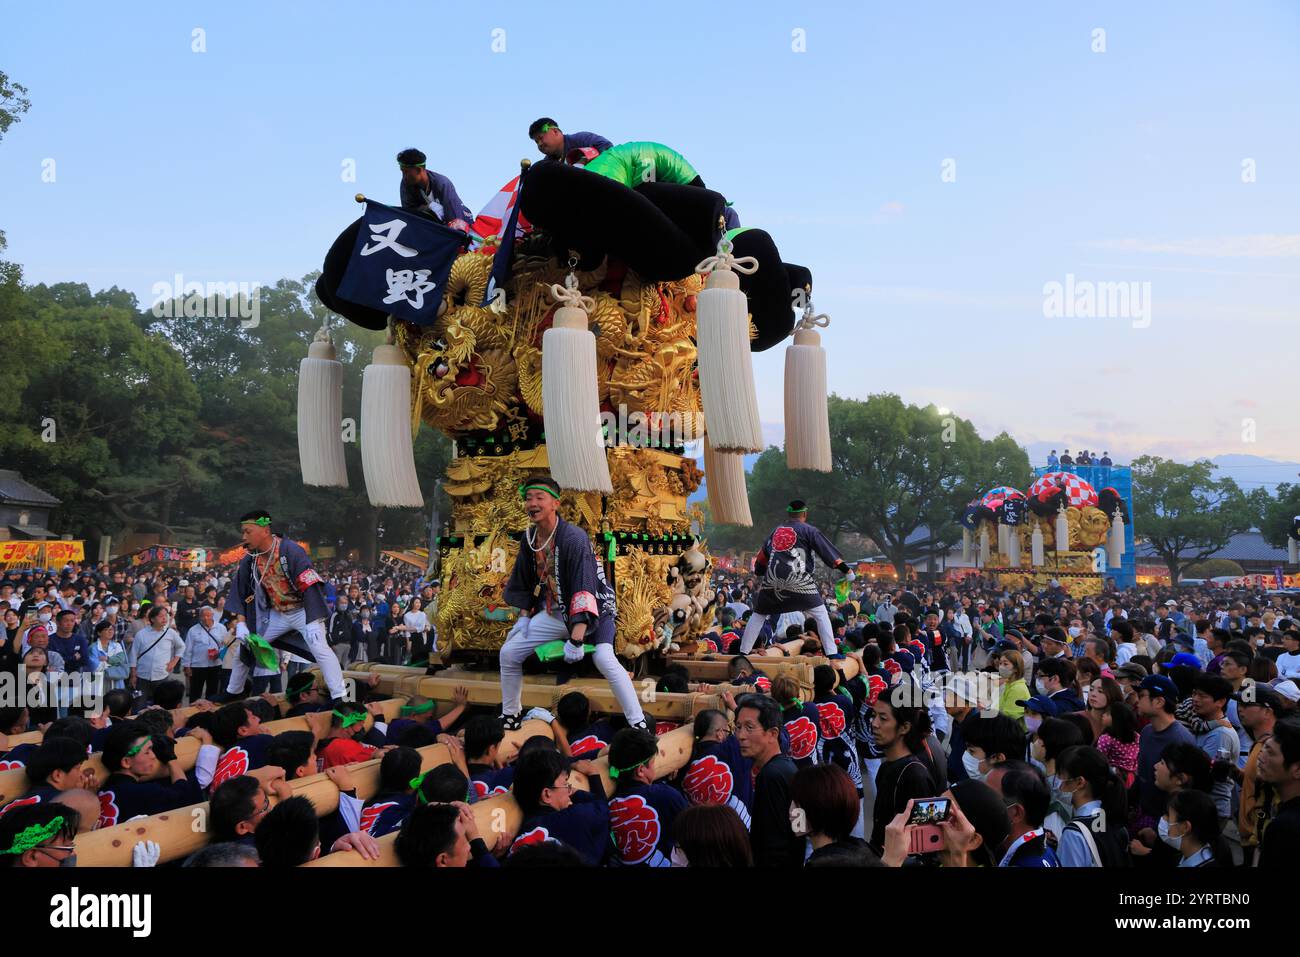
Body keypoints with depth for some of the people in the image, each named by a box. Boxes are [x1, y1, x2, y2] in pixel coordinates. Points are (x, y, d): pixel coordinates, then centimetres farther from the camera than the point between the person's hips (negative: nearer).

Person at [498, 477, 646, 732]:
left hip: (593, 610, -7)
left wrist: (576, 639, -39)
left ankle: (639, 726, -23)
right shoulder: (529, 538, -3)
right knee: (509, 652, 1)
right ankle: (510, 716, 22)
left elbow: (585, 589, -33)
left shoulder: (574, 537, -26)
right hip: (555, 612, 7)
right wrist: (524, 616, 6)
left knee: (604, 658, -31)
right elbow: (524, 581, 14)